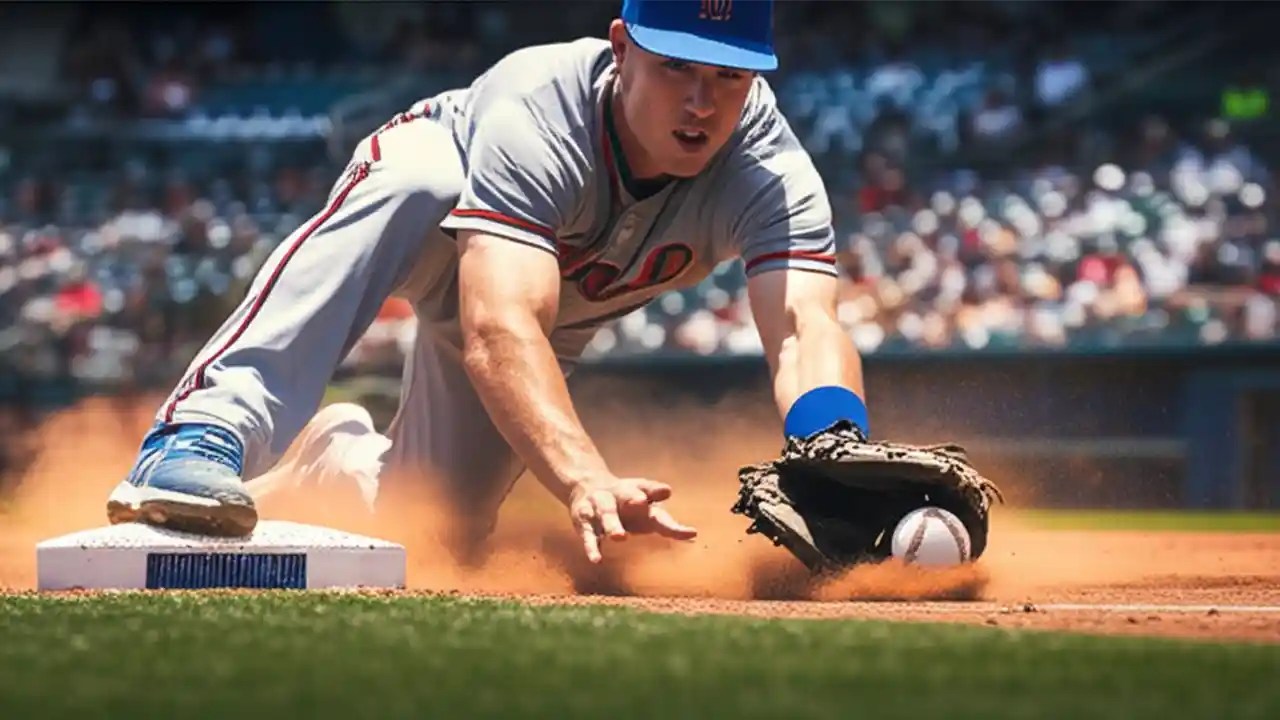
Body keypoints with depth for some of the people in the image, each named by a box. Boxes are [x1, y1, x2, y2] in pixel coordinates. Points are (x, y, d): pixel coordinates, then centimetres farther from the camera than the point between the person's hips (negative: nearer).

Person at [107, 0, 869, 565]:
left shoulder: (768, 165, -35)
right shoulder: (536, 110, -43)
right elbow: (498, 331, -57)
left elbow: (806, 330, -50)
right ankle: (204, 434, -42)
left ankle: (347, 455, 33)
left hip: (560, 310, 4)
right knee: (416, 179, -41)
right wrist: (589, 481, -74)